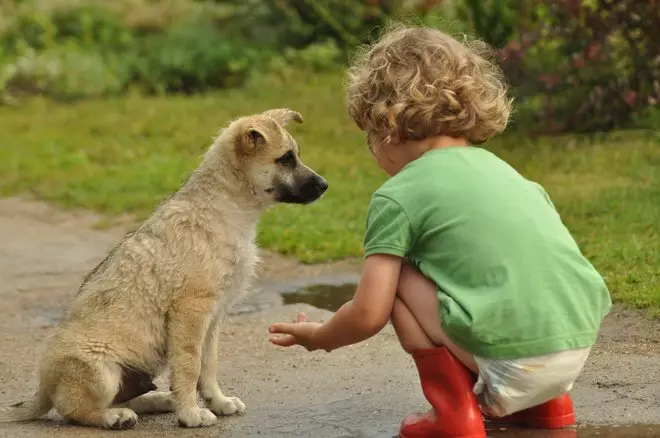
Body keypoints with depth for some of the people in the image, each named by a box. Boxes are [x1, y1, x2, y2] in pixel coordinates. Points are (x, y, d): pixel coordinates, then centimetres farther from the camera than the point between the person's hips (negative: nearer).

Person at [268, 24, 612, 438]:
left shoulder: (398, 196, 0)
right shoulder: (501, 167, 19)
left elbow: (368, 315, -2)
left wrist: (318, 337, 19)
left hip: (512, 359, -7)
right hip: (581, 340, 7)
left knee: (399, 279, 7)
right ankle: (545, 403, 24)